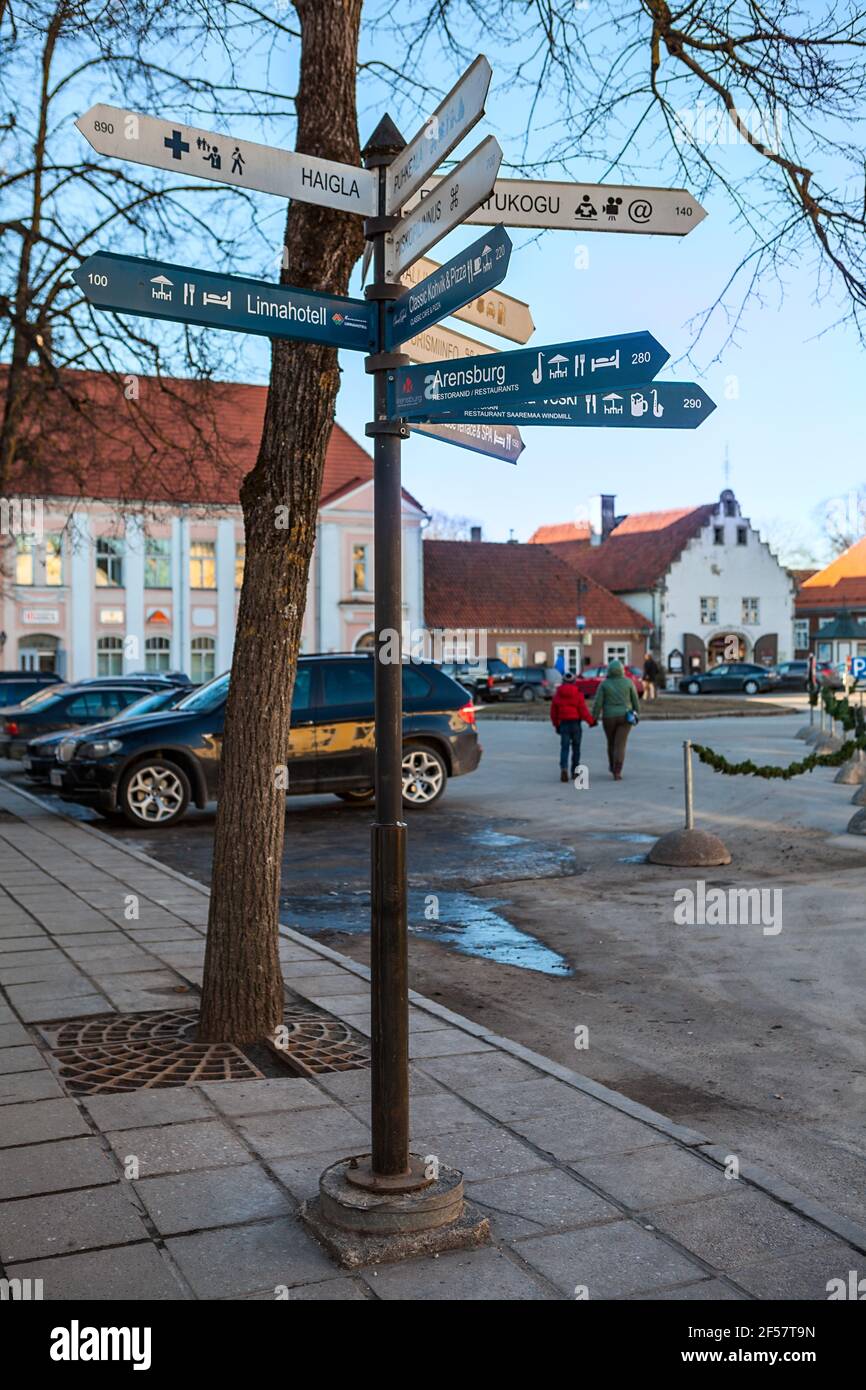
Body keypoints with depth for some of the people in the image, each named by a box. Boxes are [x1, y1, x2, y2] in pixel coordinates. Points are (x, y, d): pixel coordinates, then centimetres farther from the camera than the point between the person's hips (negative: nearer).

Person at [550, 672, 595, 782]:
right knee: (576, 748, 11)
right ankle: (575, 772, 16)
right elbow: (583, 710, -10)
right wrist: (591, 721, 3)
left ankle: (563, 768, -24)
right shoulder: (578, 694, -6)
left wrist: (556, 724, 19)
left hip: (563, 723, 1)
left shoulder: (557, 694, 3)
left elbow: (553, 711, 7)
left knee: (564, 747, -1)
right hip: (575, 723, -1)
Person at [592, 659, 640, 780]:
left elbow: (597, 703, -9)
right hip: (624, 717, 0)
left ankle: (613, 766, 38)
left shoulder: (604, 684, -6)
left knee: (611, 742, 22)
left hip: (609, 718, 0)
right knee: (620, 745, -2)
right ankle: (617, 773, -12)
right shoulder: (628, 682, -3)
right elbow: (635, 700, 4)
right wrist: (635, 713, 18)